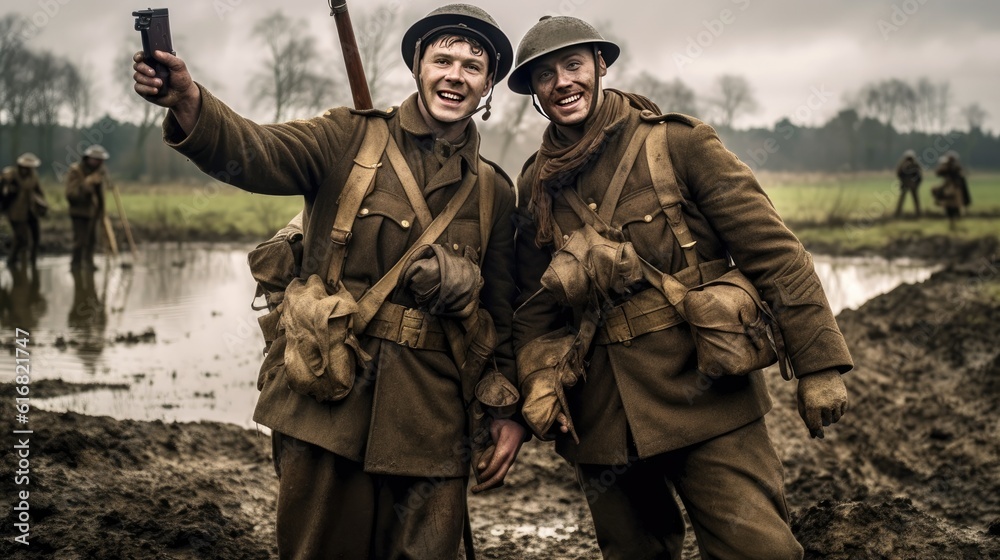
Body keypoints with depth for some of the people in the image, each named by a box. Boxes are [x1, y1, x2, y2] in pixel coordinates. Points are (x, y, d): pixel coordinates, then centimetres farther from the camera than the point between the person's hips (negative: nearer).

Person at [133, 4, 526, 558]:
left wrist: (507, 412, 10)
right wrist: (187, 100, -34)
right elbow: (255, 152, -15)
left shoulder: (495, 193, 12)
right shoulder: (351, 138, 3)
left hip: (430, 419, 2)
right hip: (326, 399, -2)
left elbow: (504, 314, 16)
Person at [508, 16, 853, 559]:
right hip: (602, 418, 4)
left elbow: (772, 250, -8)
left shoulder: (677, 143, -5)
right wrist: (538, 379, -5)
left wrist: (818, 364, -13)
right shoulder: (535, 187, 8)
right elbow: (534, 305, 14)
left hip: (706, 395, -4)